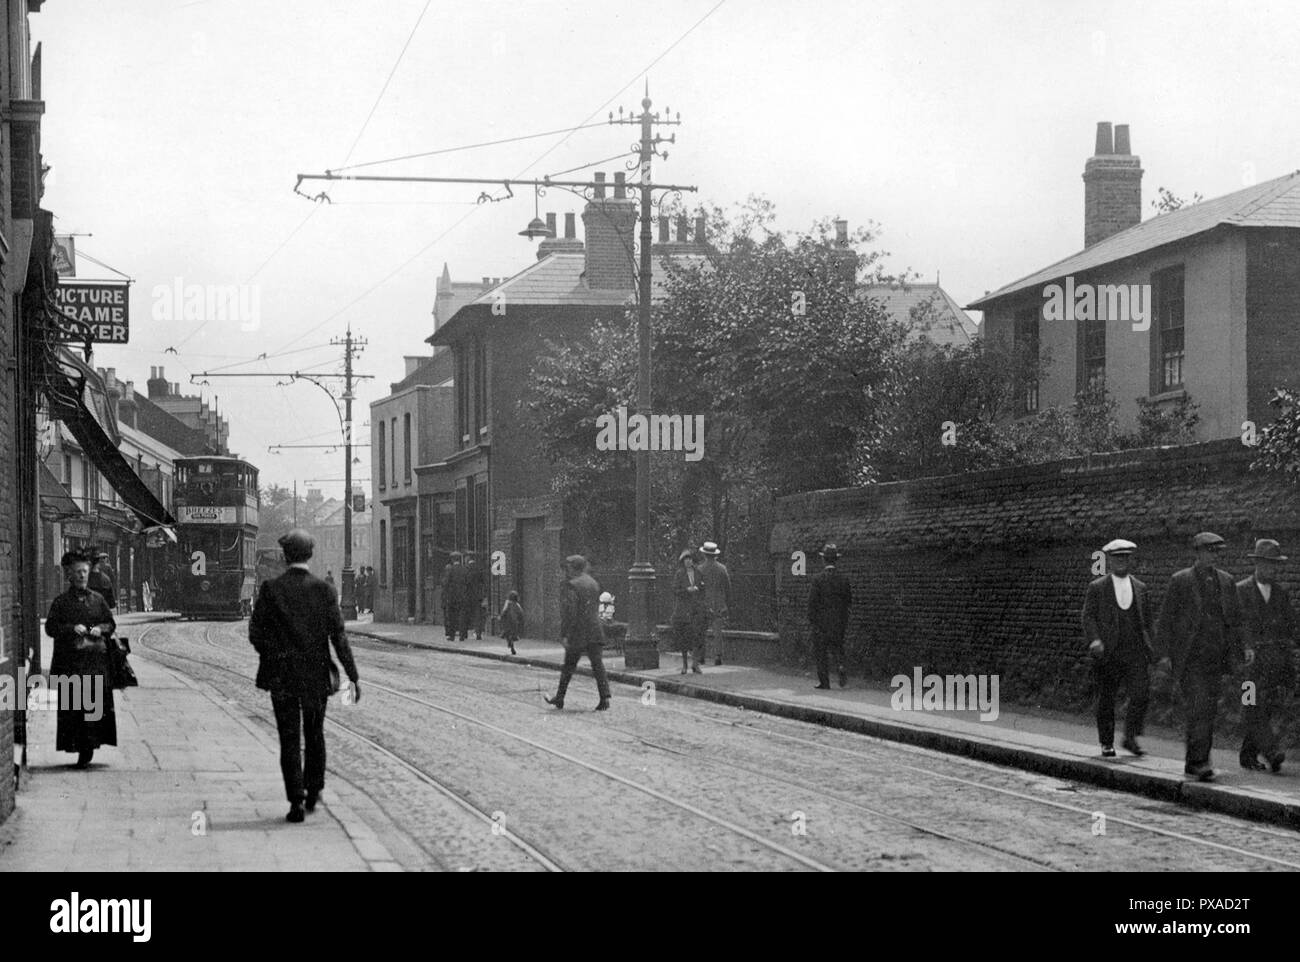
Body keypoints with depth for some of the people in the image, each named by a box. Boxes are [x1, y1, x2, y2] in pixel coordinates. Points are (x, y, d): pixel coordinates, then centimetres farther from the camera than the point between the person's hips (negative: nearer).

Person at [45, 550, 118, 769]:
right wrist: (72, 628, -14)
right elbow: (50, 627, 0)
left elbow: (111, 623, 14)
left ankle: (88, 747, 1)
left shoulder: (97, 599, 12)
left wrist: (100, 629, -6)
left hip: (96, 659, 1)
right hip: (70, 661, -1)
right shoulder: (61, 602, 6)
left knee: (95, 703, -6)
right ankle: (83, 749, 1)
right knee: (72, 704, -5)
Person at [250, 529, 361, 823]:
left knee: (290, 739, 3)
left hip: (281, 676, -1)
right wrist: (352, 675, -4)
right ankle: (313, 792, 27)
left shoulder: (271, 589, -7)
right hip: (317, 675, 1)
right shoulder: (323, 590, -5)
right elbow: (339, 635, -7)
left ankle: (297, 802, -3)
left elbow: (255, 633, -5)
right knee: (315, 735, 19)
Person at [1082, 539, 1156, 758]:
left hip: (1135, 651, 2)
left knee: (1141, 695, -11)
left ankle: (1130, 738, 4)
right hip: (1107, 653, -2)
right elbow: (1088, 616, -2)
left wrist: (1148, 646, 16)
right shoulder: (1096, 588, 5)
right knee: (1106, 699, 3)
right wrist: (1094, 639, -18)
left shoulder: (1140, 588, 15)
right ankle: (1107, 744, 15)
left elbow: (1147, 620, 20)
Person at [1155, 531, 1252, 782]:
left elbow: (1235, 618, 15)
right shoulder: (1180, 580, -3)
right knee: (1197, 708, -16)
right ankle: (1199, 762, -17)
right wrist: (1164, 654, -10)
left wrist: (1244, 648, 2)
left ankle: (1193, 763, 15)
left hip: (1215, 657, 5)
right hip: (1188, 657, -5)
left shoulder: (1225, 581, 10)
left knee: (1208, 711, 6)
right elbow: (1166, 619, -2)